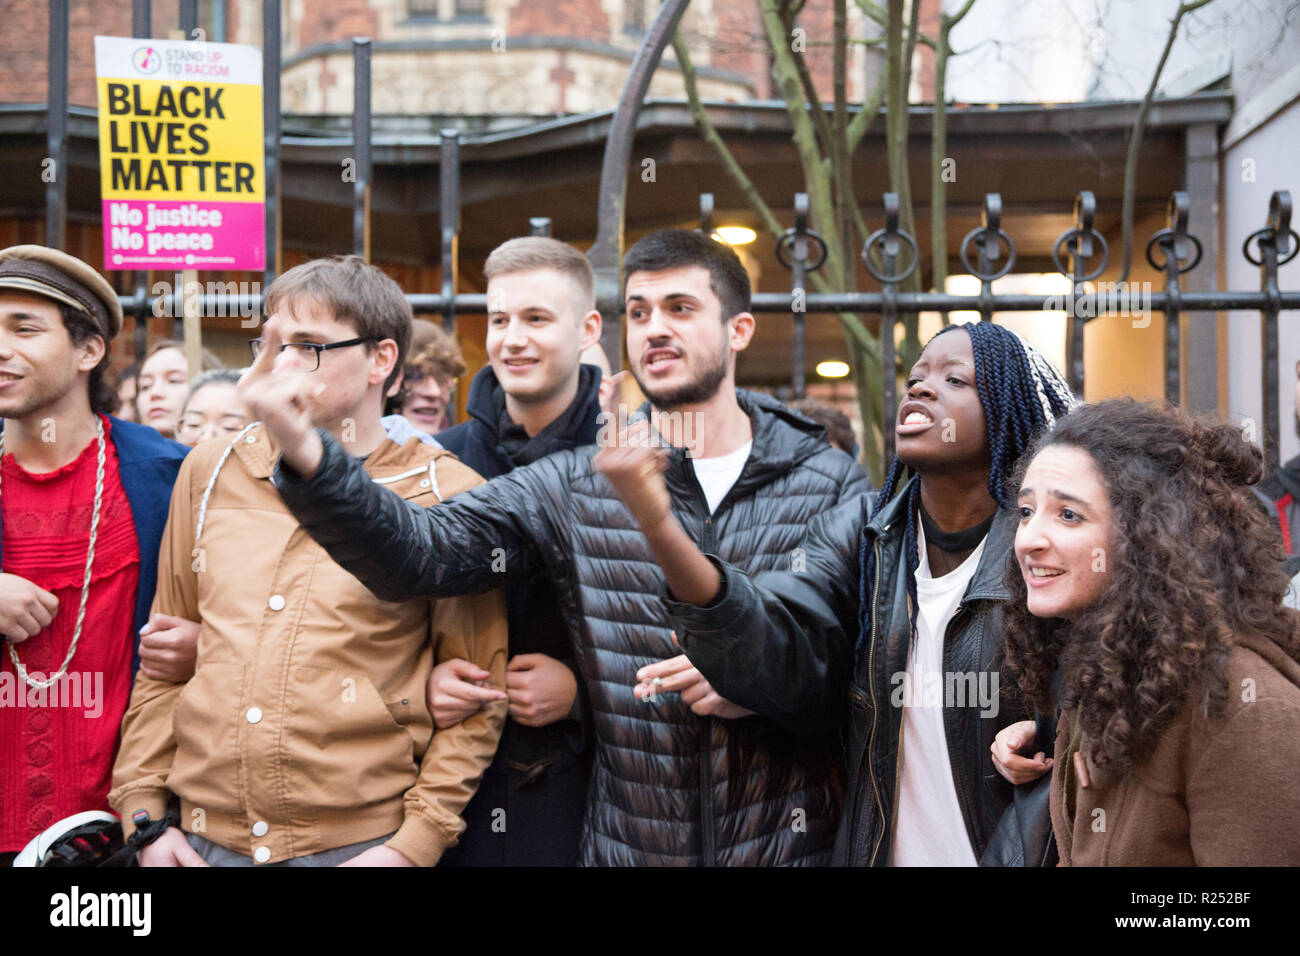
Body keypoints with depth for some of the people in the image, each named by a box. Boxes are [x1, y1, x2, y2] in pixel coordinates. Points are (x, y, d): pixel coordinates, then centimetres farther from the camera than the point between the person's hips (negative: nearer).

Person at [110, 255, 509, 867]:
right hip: (202, 840, 4)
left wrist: (416, 843, -10)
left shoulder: (444, 494, -4)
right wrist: (145, 814, 7)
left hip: (365, 844, -3)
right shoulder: (210, 471, 7)